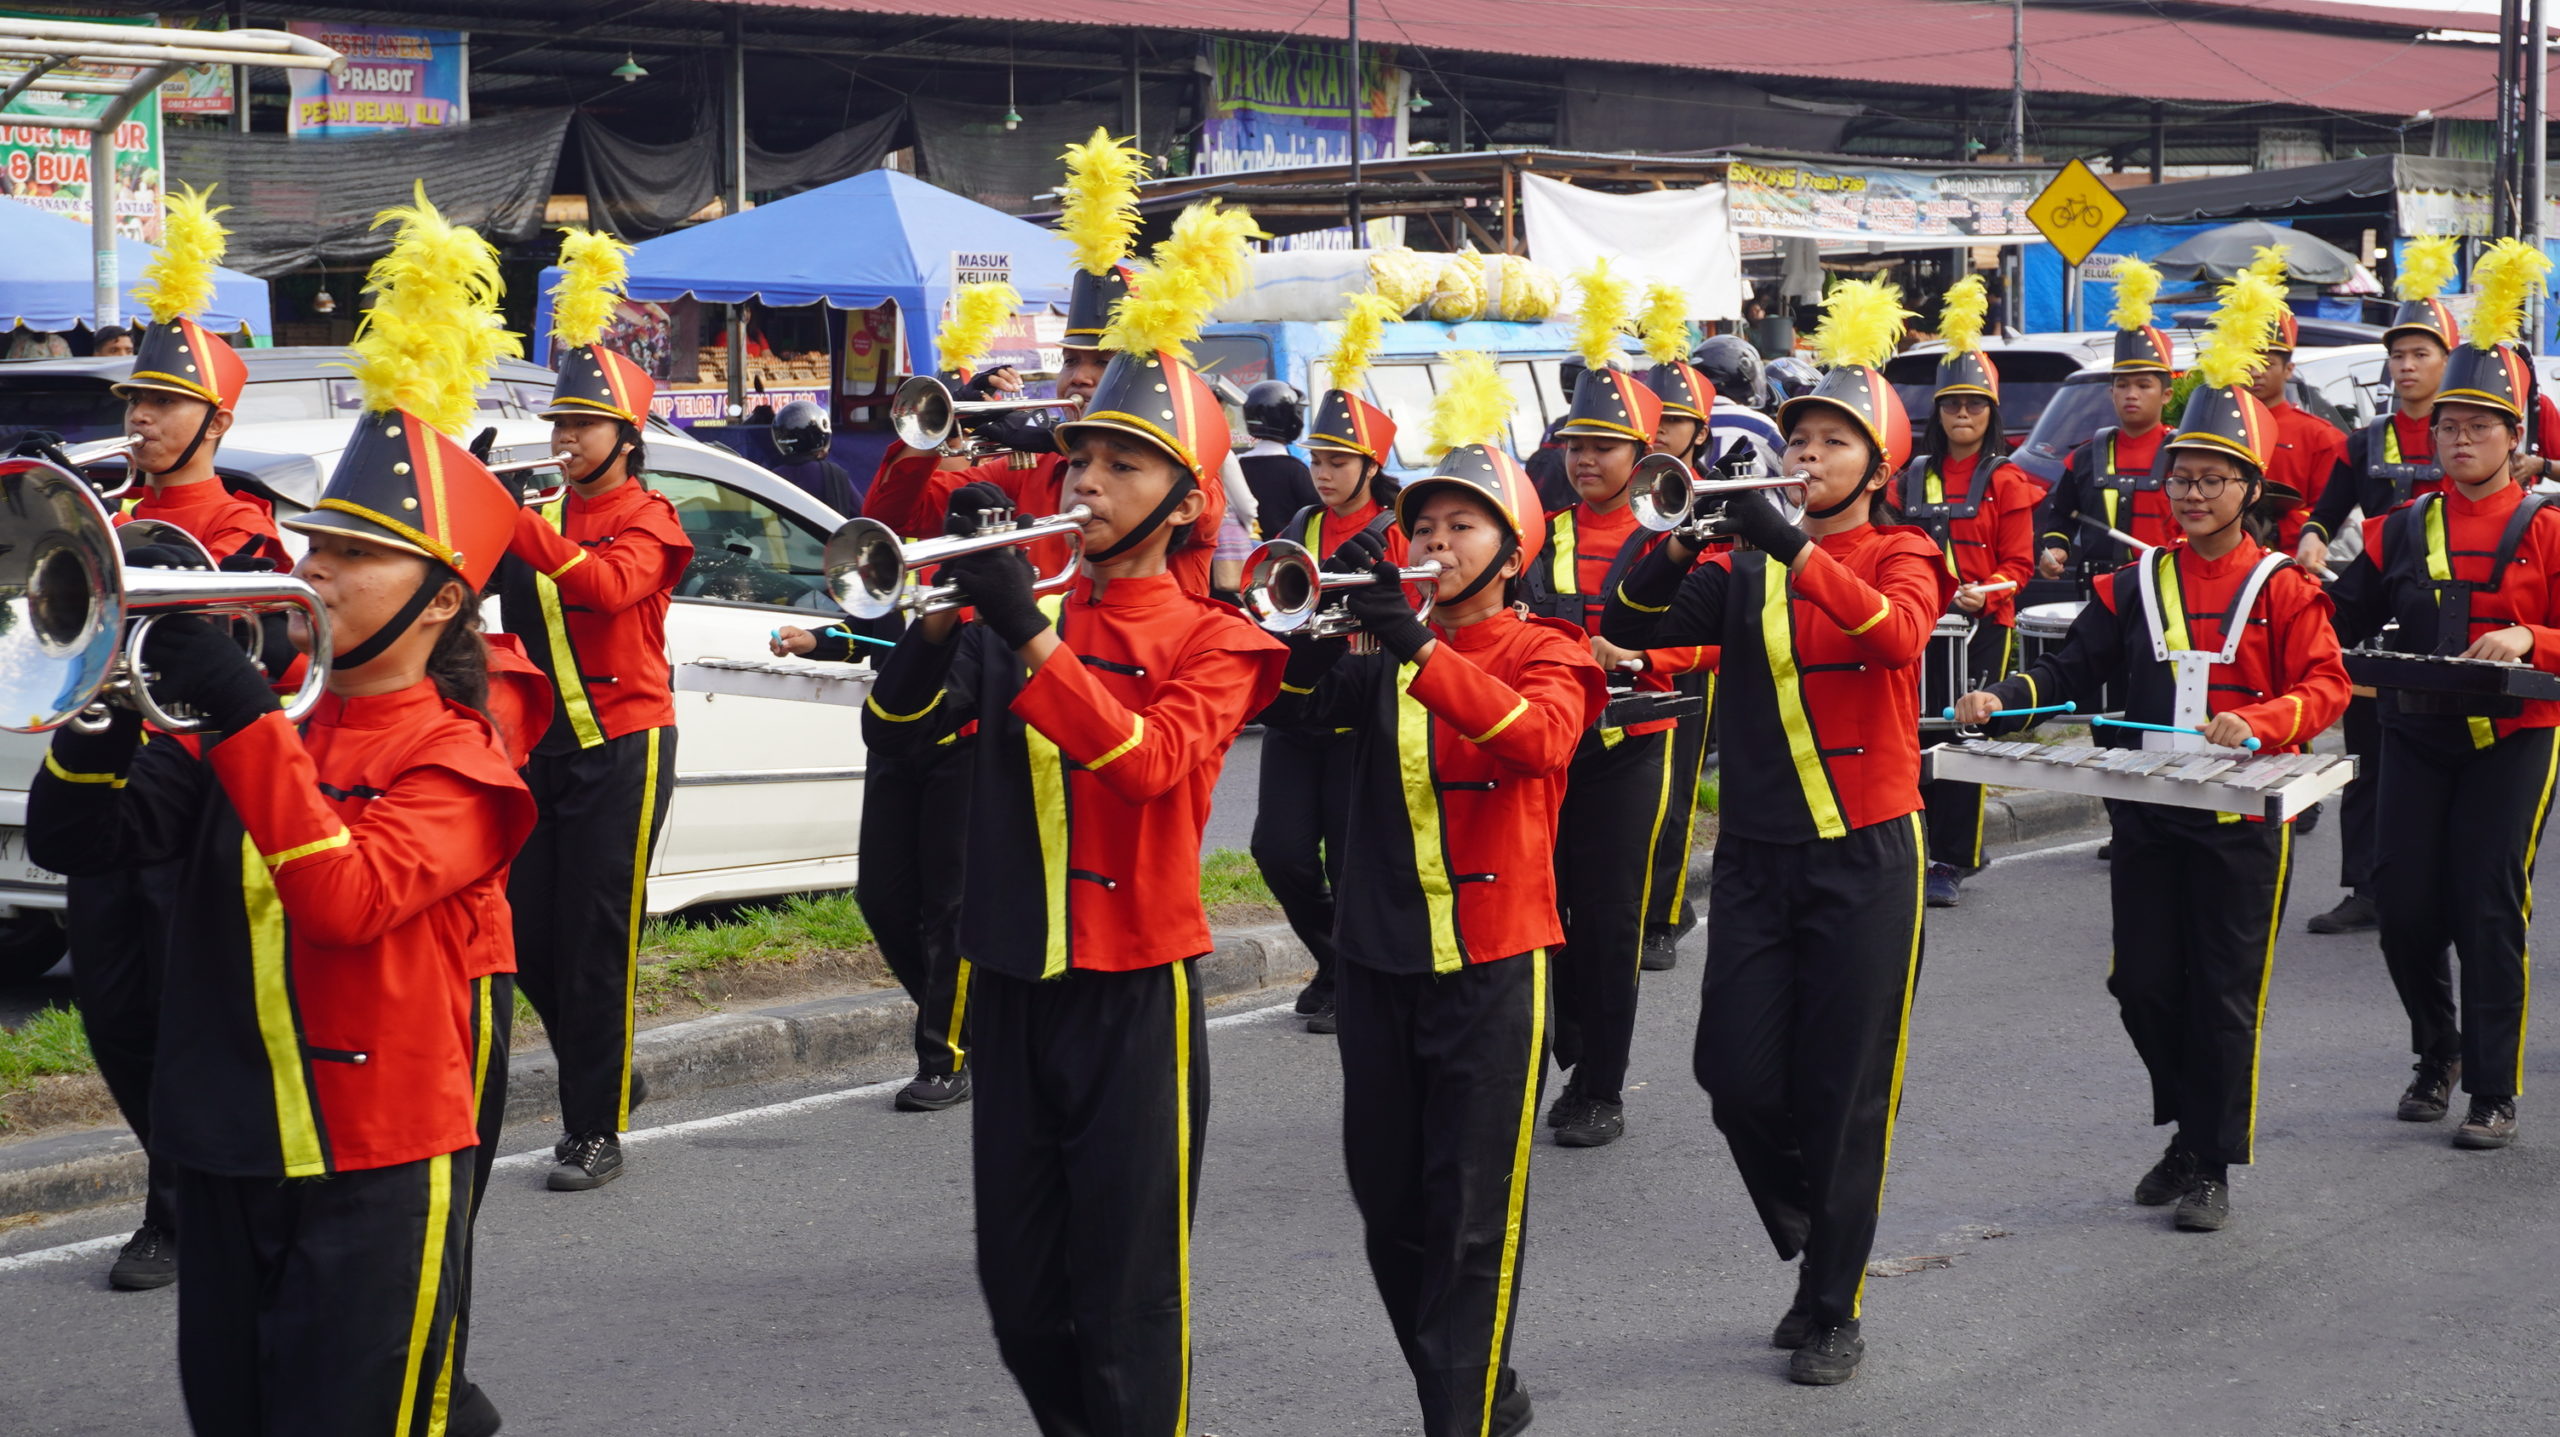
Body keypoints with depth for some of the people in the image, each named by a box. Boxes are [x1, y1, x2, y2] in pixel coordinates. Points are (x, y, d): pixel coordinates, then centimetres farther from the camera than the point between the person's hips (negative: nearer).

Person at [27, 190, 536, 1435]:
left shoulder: (452, 760, -8)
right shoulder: (259, 725, 9)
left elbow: (349, 900, -26)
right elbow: (74, 841, 2)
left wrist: (244, 717, -29)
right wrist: (116, 703, -15)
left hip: (375, 1169, -6)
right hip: (228, 1151, 6)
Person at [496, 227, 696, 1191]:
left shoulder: (648, 522, -7)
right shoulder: (543, 519, 12)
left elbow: (609, 586, -29)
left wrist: (514, 527, -40)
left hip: (620, 751, -6)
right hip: (543, 748, 6)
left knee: (596, 942, -5)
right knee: (529, 940, 6)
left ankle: (597, 1132, 3)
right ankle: (608, 1080, 27)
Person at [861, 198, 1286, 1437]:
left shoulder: (1211, 641, -4)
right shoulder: (1019, 611, 9)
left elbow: (1148, 761, -23)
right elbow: (897, 729, 1)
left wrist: (1031, 635, -29)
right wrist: (945, 602, -14)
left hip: (1134, 985, -4)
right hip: (1013, 974, 5)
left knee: (1126, 1291, 0)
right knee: (1019, 1286, 11)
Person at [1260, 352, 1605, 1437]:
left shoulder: (1544, 654, -2)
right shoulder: (1382, 656, 10)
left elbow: (1539, 738, -25)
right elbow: (1291, 708, -6)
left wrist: (1417, 645, -34)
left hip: (1492, 960, -5)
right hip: (1378, 955, 5)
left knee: (1472, 1213, -4)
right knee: (1389, 1202, 11)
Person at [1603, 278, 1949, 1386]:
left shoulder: (1900, 557, -1)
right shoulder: (1745, 569, 8)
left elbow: (1897, 632, -24)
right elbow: (1632, 623, -5)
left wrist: (1791, 545, -33)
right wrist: (1678, 537, -22)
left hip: (1864, 858, -3)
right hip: (1755, 856, 3)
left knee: (1843, 1089, 0)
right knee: (1737, 1075, -1)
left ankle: (1834, 1311, 12)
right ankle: (1810, 1247, 25)